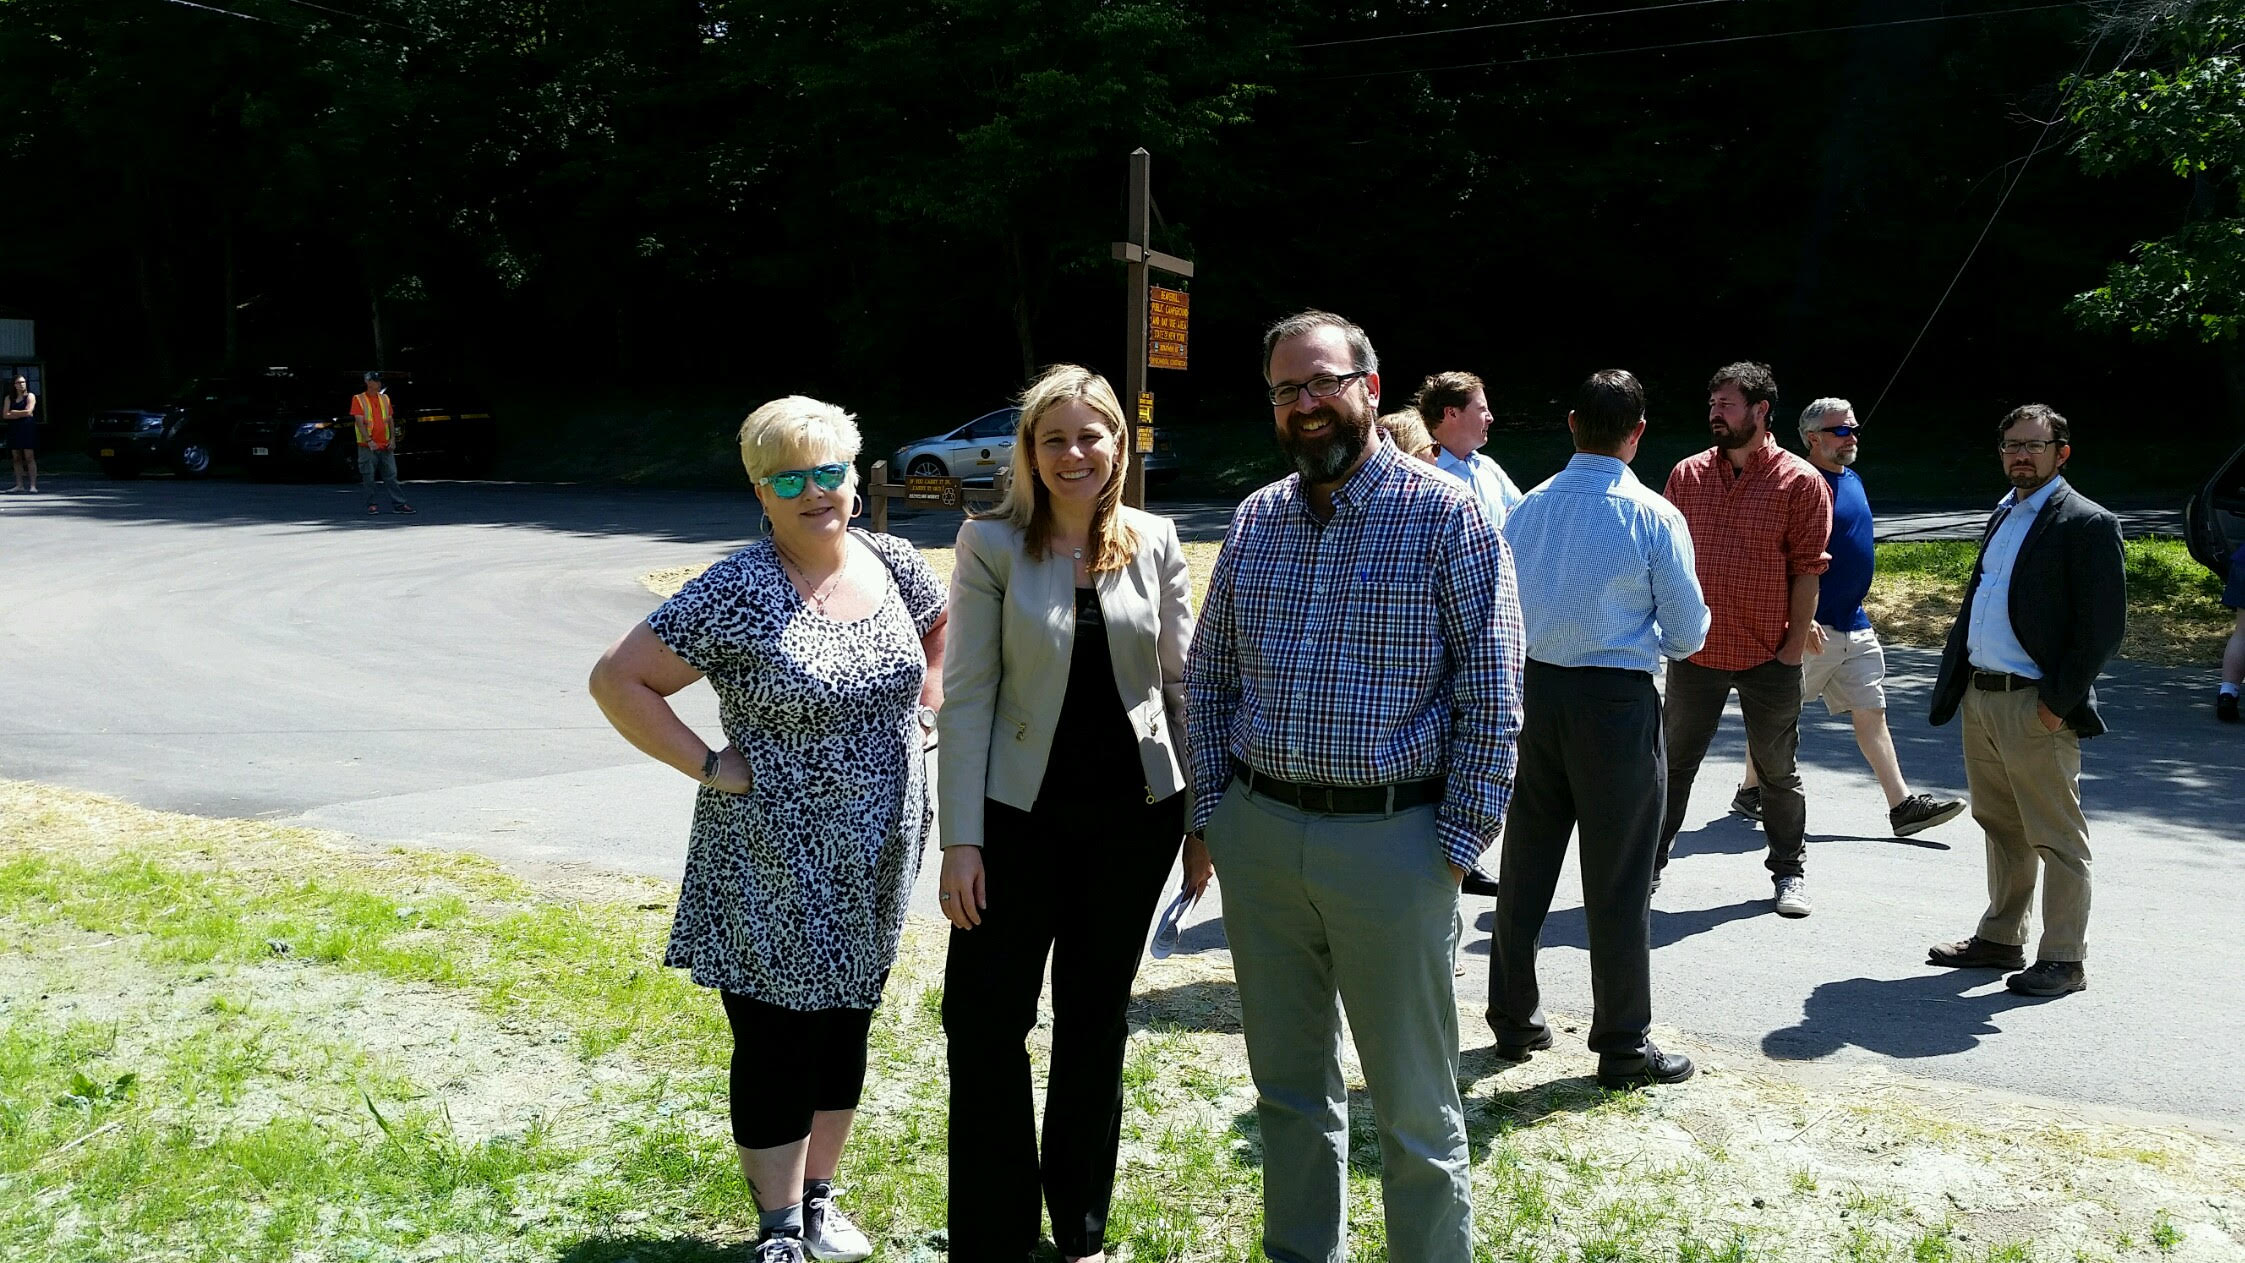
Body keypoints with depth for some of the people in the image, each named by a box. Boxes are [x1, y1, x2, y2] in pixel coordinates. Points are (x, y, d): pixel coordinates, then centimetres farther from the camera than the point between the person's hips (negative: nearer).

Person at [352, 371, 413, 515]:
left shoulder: (385, 398, 14)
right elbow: (359, 421, -8)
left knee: (391, 476, 3)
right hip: (367, 447, -4)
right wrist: (369, 441, -17)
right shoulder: (358, 399, -1)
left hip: (385, 446, 4)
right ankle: (371, 504, 8)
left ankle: (399, 504, 3)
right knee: (368, 477, 0)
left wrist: (392, 438, 3)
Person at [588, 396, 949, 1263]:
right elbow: (617, 680, -15)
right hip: (774, 871, -5)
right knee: (777, 1050, 6)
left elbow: (948, 626, 21)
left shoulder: (894, 566, 1)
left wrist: (922, 712, 8)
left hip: (877, 864, 5)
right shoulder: (736, 594, -16)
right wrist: (708, 766, -16)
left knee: (845, 1031, 18)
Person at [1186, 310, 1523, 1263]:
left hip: (1392, 841, -5)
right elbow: (1209, 676, 13)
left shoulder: (1446, 516, -7)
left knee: (1414, 1107, 8)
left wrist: (1456, 845, -11)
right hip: (1259, 838, 5)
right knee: (1288, 1085, 19)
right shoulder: (1254, 520, 8)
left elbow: (1491, 699, -8)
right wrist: (1215, 811, 6)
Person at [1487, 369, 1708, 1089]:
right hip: (1617, 703, -4)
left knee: (1526, 865, 15)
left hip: (1536, 692, 5)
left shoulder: (1527, 508, 3)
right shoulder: (1653, 517, -10)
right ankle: (1622, 1045, 15)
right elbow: (1688, 632, -5)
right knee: (1617, 881, 4)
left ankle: (1514, 1018, 28)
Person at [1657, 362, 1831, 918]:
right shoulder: (1687, 474, 5)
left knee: (1777, 770, 11)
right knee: (1674, 762, 10)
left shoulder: (1800, 482, -5)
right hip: (1695, 652, 2)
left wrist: (1794, 647, -9)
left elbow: (1807, 571, -5)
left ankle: (1789, 871, 26)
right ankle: (1649, 862, 22)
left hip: (1768, 657, -2)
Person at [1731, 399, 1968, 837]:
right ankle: (1751, 791, 16)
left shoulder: (1852, 480, 14)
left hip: (1855, 624, 8)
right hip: (1812, 628, -8)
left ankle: (1902, 805, 6)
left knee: (1871, 712, 6)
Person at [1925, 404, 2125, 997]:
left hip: (2036, 707, -8)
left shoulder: (2087, 524, -9)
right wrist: (1954, 680, 11)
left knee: (2057, 839, 1)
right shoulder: (2003, 515, 16)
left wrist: (2060, 701, -16)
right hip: (1979, 697, 8)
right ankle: (1999, 938, 28)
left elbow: (2104, 625, -13)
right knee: (2000, 829, 17)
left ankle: (2063, 959, 10)